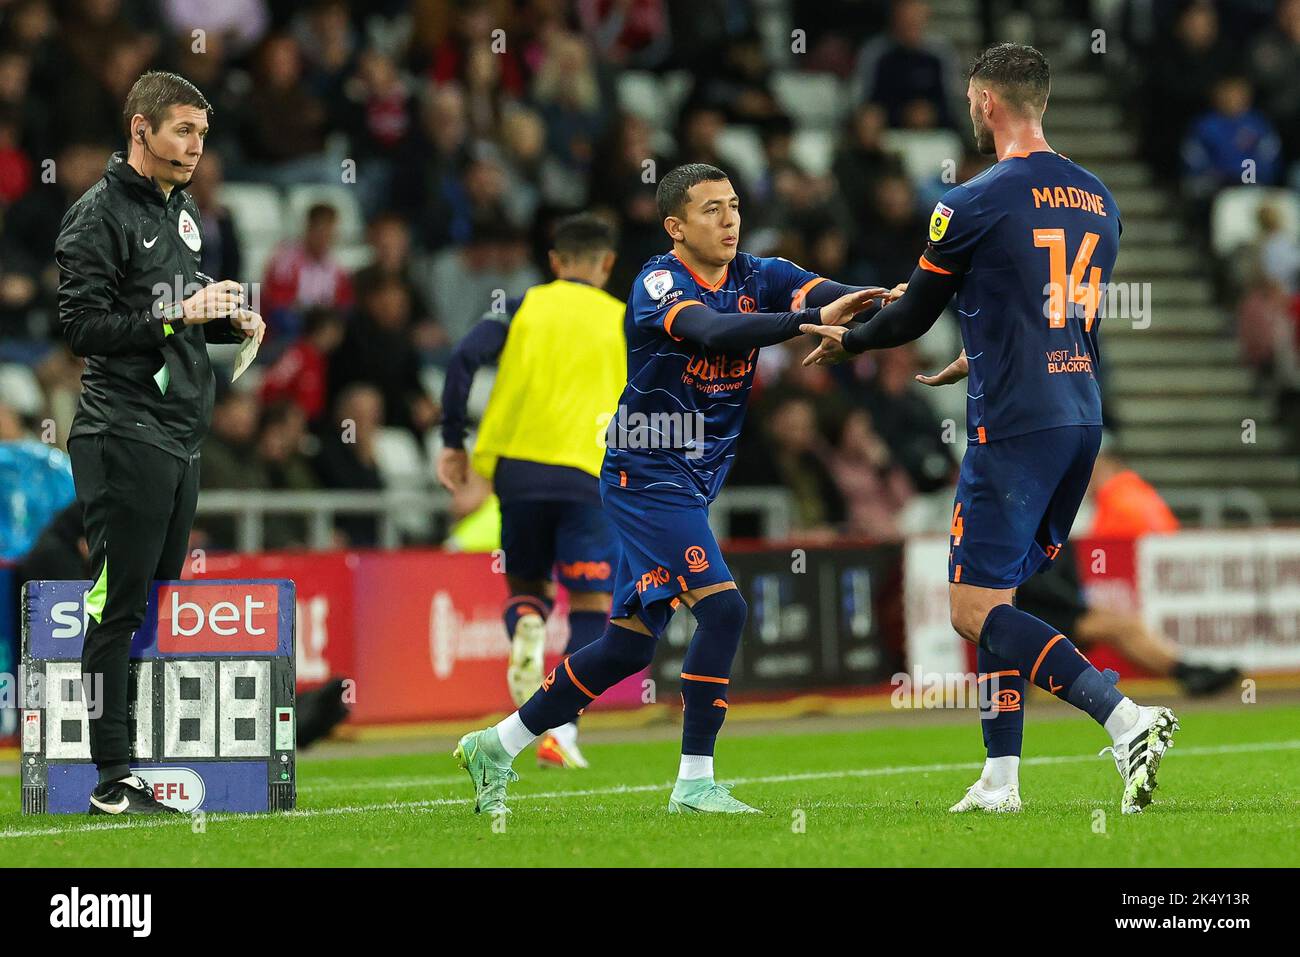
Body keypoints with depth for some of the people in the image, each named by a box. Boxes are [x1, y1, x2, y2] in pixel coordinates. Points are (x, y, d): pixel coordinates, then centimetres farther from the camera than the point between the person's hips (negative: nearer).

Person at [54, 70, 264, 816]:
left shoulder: (186, 212, 18)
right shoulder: (99, 216, -9)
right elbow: (85, 327, -14)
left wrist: (230, 321, 9)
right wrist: (176, 316, -19)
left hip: (182, 435, 9)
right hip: (126, 437, -9)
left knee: (161, 601, 10)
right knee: (118, 607, -7)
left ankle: (149, 755, 15)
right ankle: (111, 779, -7)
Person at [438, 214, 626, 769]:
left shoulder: (521, 307, 10)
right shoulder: (623, 321, 8)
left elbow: (465, 359, -4)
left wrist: (452, 442, 2)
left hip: (516, 467, 2)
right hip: (587, 474, -2)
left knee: (526, 586, 19)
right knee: (591, 609, 3)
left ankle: (526, 629, -17)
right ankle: (561, 732, -11)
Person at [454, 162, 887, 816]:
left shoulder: (757, 277, 3)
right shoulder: (658, 284, -16)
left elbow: (822, 293, -14)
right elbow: (713, 332, -36)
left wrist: (879, 299, -36)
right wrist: (811, 319, -47)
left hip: (692, 484, 8)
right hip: (646, 477, -8)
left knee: (629, 645, 11)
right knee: (722, 608, -20)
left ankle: (497, 746, 23)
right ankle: (694, 783, -14)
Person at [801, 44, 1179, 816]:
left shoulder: (977, 203, -10)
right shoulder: (1099, 200, 12)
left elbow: (913, 317, 0)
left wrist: (845, 341, 21)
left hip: (1014, 427, -8)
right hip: (1082, 419, 8)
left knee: (976, 612, -7)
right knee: (998, 600, 16)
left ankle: (1126, 717, -23)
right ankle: (1001, 780, 13)